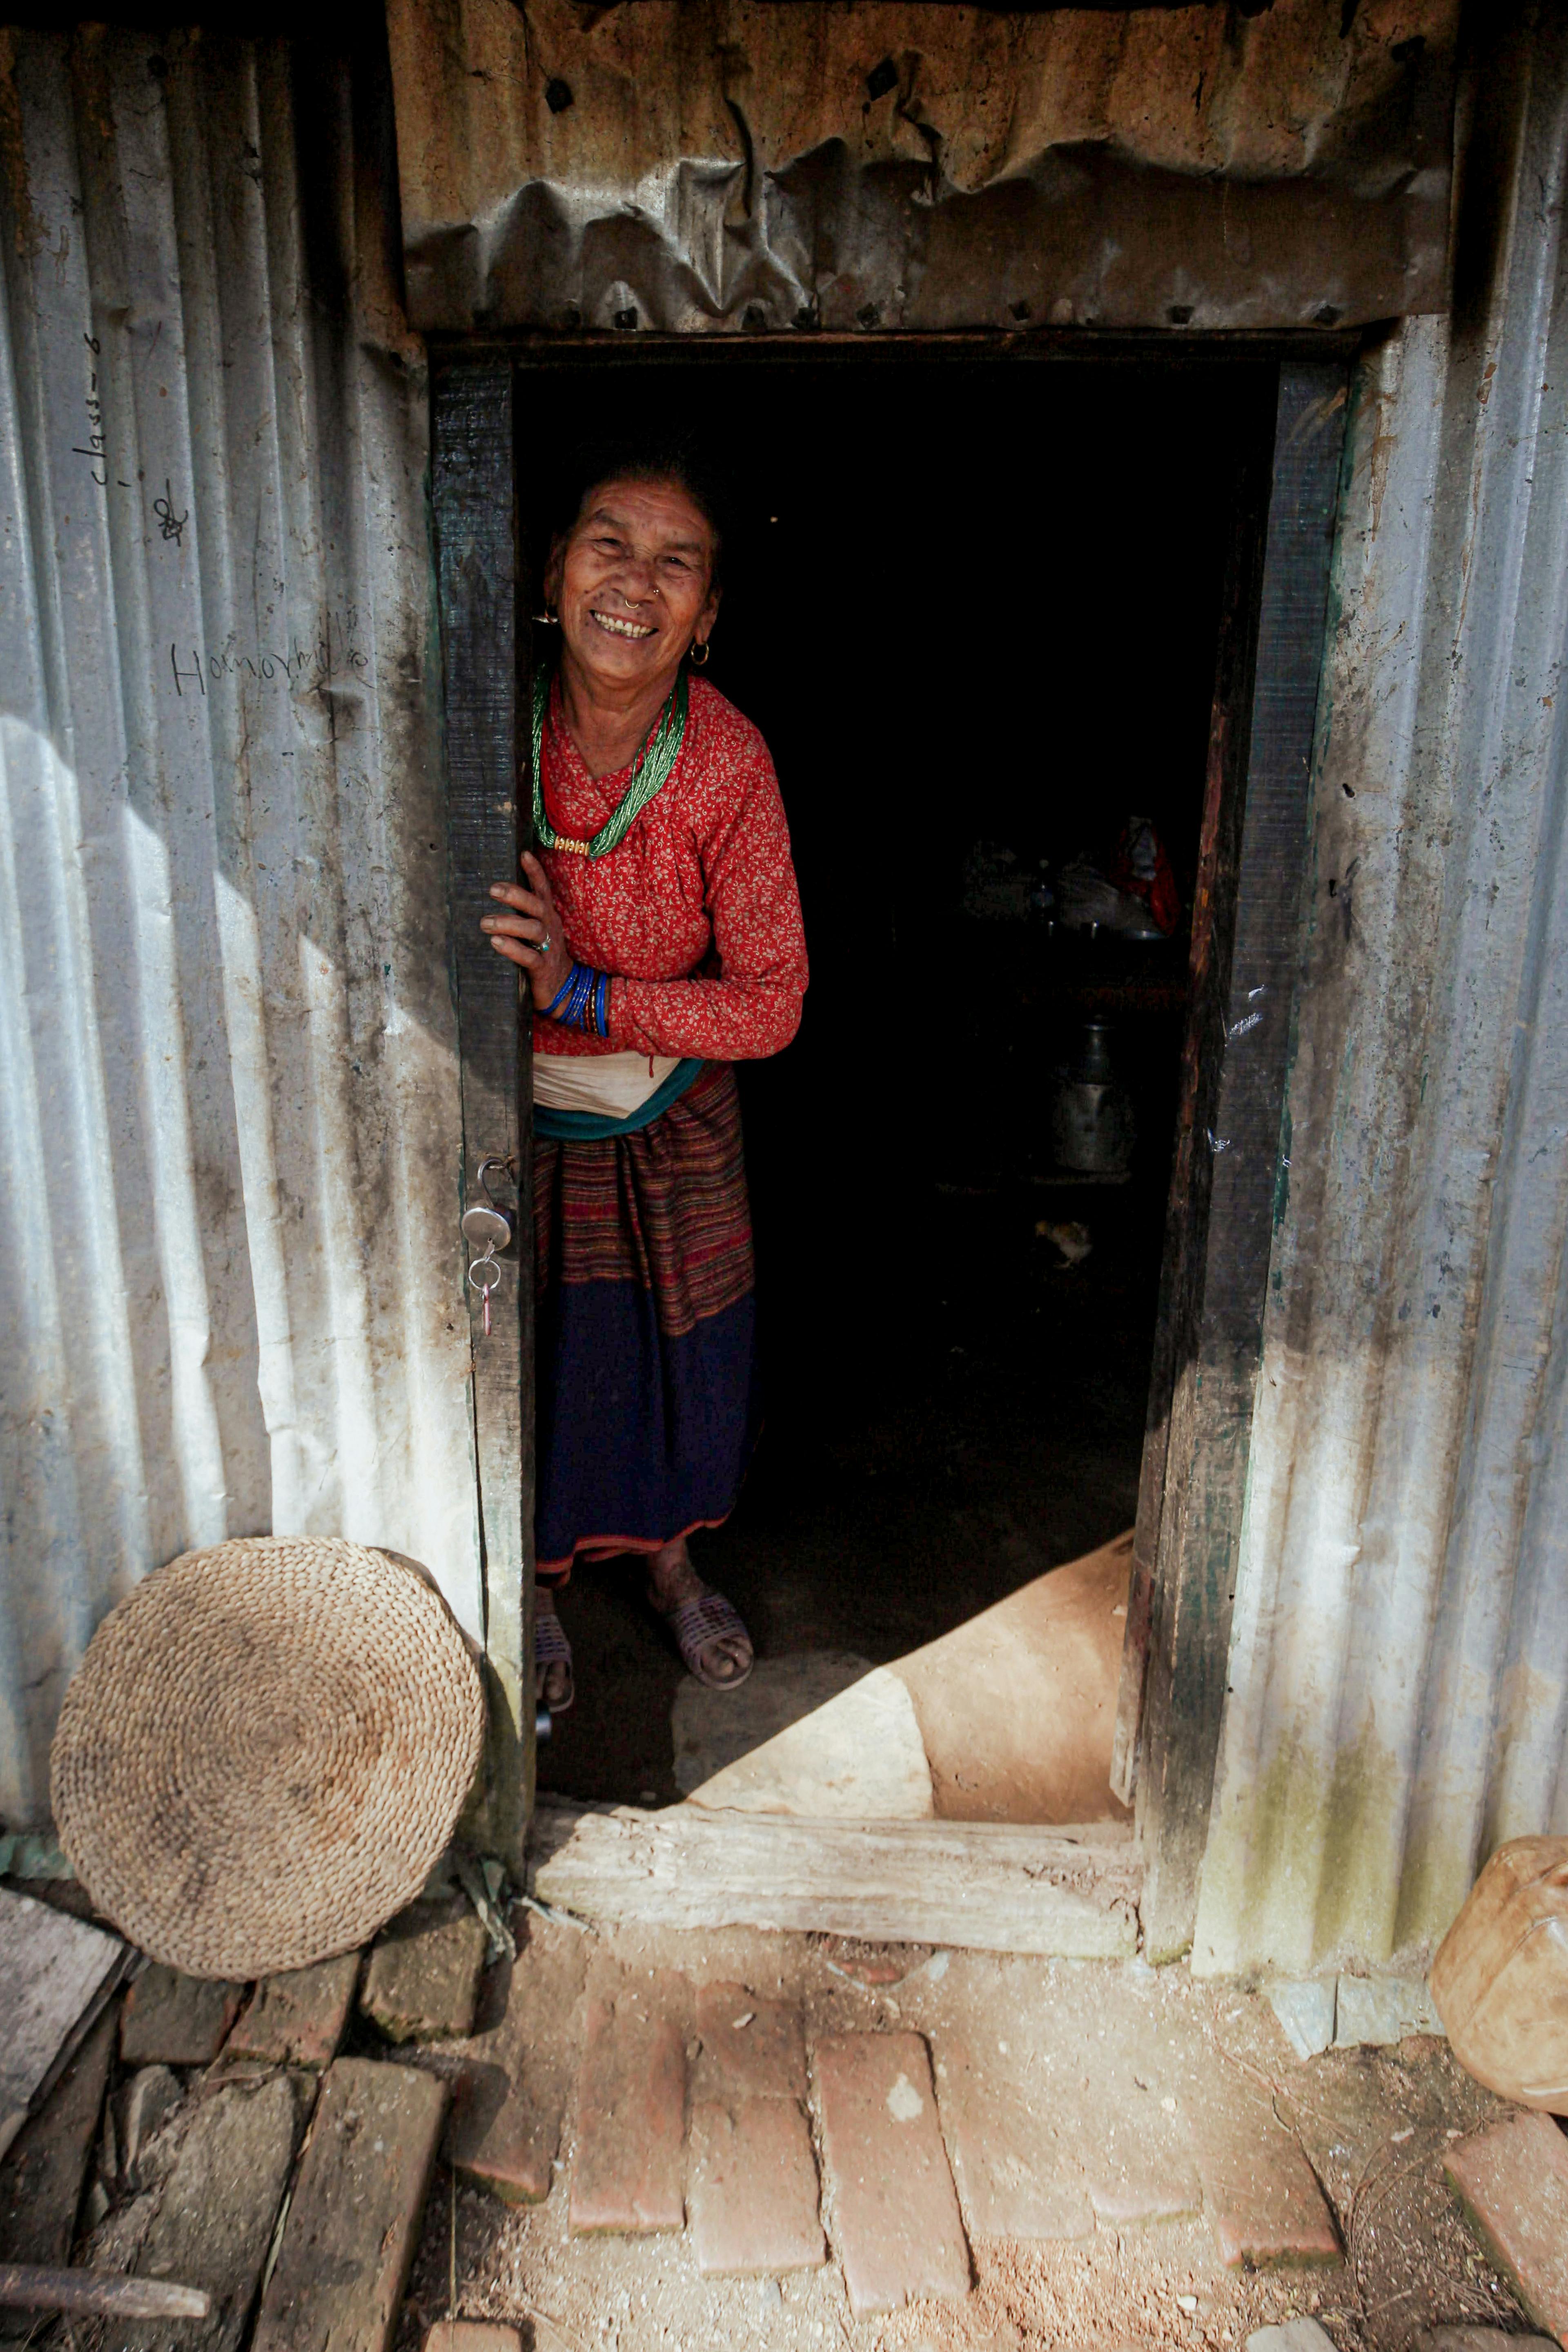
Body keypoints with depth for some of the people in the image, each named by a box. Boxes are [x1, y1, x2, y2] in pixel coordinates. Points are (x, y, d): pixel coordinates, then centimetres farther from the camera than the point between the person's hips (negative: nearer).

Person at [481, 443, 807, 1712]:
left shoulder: (730, 760, -22)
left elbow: (772, 1003, -20)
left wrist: (581, 993, -30)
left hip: (672, 1110, 1)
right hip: (511, 1103, -1)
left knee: (687, 1348, 16)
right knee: (526, 1356, 13)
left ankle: (671, 1556, 47)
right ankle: (538, 1586, 42)